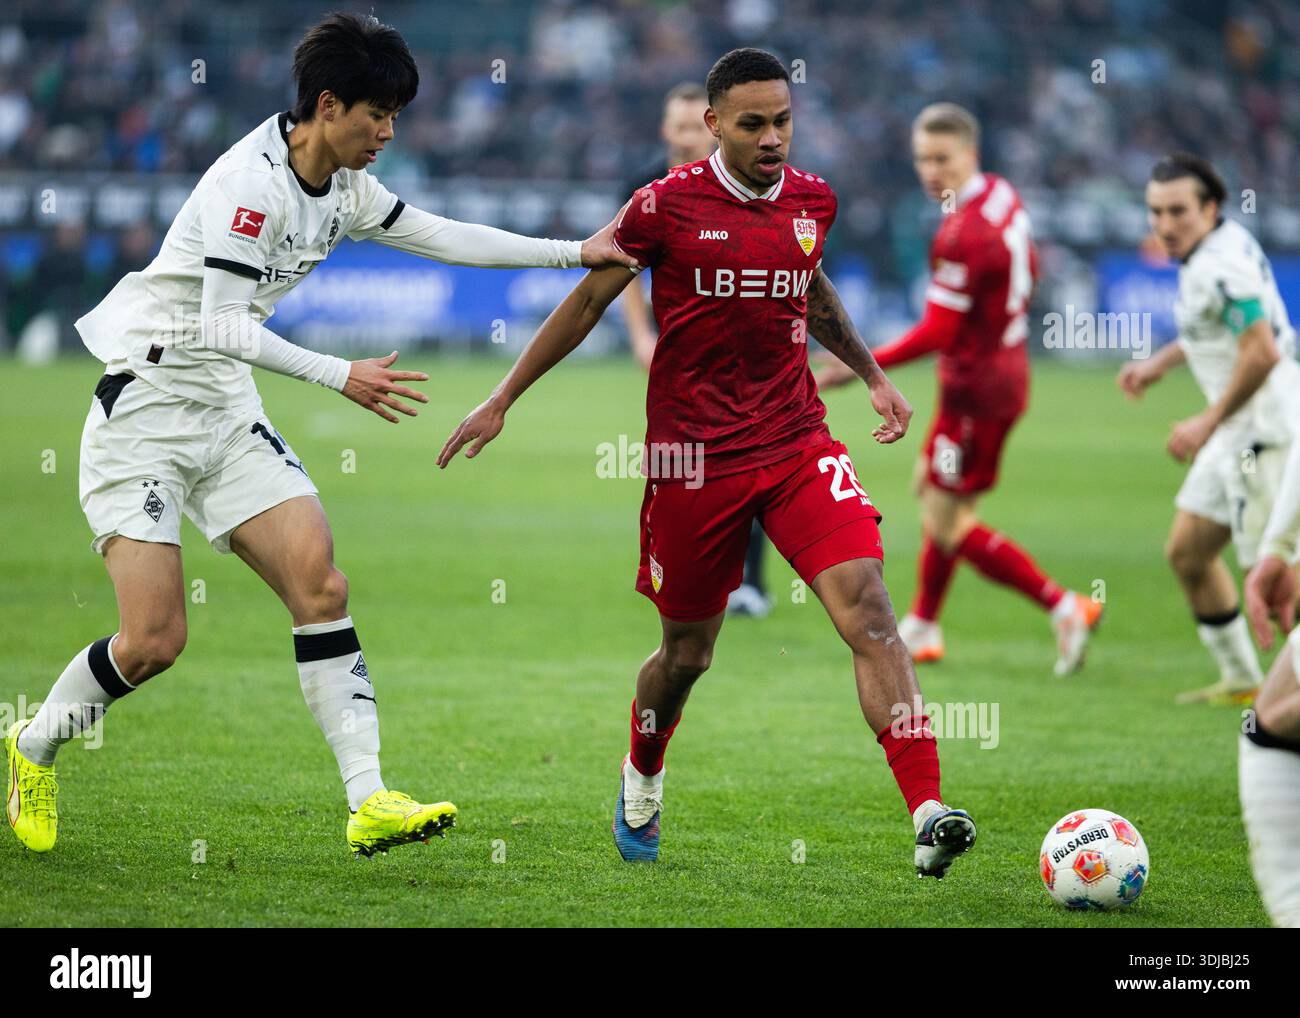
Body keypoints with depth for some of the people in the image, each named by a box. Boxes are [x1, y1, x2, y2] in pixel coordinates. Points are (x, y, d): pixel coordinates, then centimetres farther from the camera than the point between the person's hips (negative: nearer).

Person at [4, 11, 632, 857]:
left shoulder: (345, 190, 6)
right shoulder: (253, 182, -21)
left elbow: (446, 238, 17)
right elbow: (222, 324, -24)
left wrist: (579, 253, 13)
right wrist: (342, 377, -25)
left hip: (227, 408, 8)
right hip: (145, 403, -8)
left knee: (321, 588, -8)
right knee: (154, 641, -11)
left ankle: (369, 802, -10)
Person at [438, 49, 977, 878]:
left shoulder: (812, 201, 5)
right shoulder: (668, 205, -7)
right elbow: (588, 302, 4)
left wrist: (873, 376, 29)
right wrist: (503, 400, 6)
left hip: (798, 443, 3)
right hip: (694, 458, -3)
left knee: (868, 605, -17)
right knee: (688, 653, 9)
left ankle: (929, 816, -25)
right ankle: (641, 784, 42)